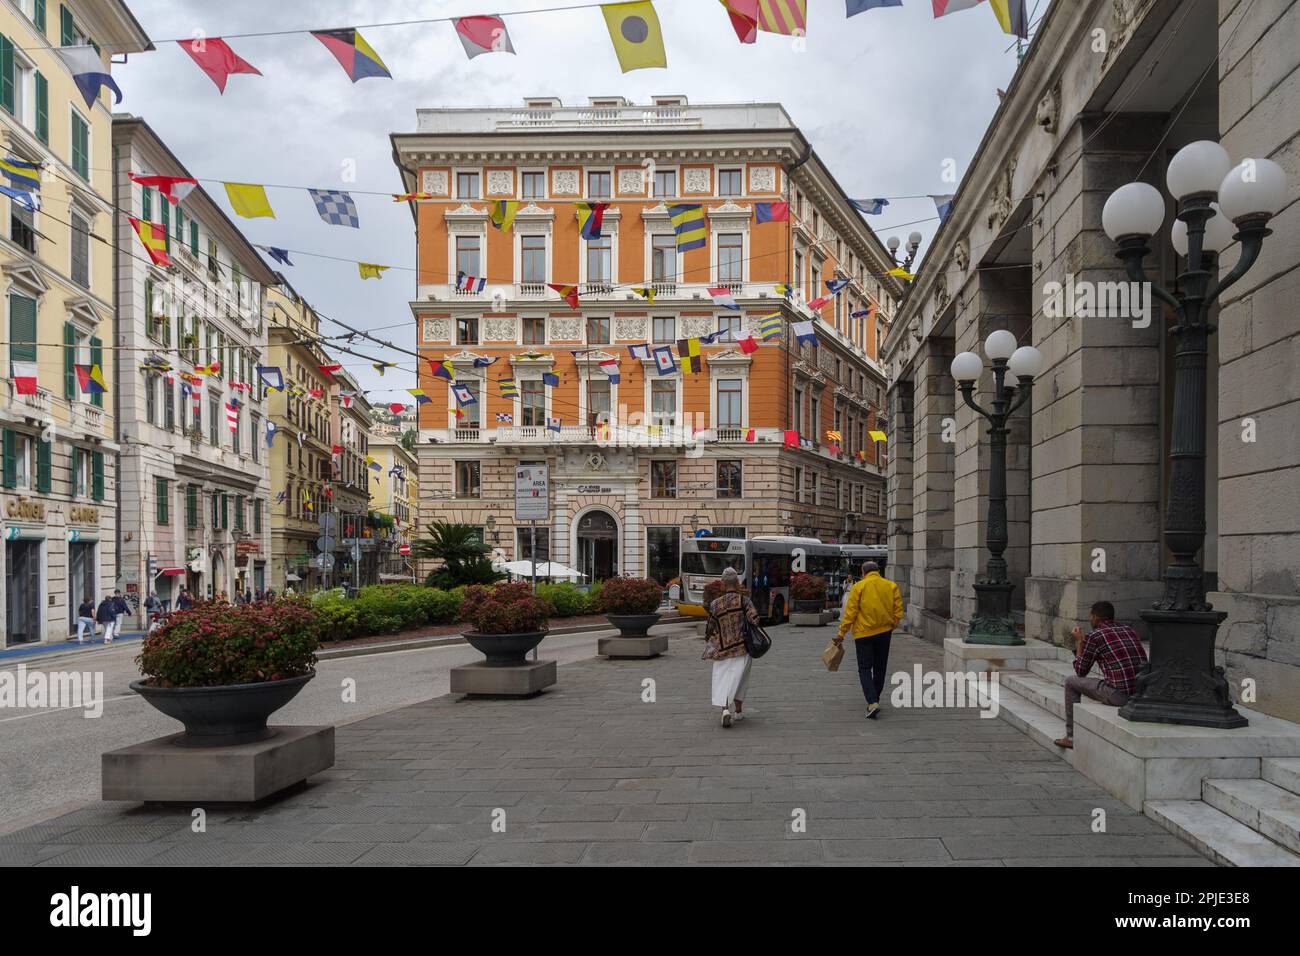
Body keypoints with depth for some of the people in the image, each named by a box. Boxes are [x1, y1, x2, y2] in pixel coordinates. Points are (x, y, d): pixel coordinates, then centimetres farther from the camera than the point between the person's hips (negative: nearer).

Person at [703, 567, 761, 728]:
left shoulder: (715, 604, 0)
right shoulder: (744, 601, -5)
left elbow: (710, 629, 7)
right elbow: (754, 620, -14)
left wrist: (708, 641, 25)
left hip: (722, 649, 0)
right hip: (742, 648, 0)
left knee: (722, 679, 1)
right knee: (738, 678, 10)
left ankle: (725, 709, -20)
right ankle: (738, 712, 15)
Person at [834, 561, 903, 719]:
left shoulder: (858, 587, -8)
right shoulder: (891, 586, 2)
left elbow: (850, 613, -10)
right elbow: (898, 611, 1)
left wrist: (841, 634, -3)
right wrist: (890, 627, 16)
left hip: (863, 633, -4)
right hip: (884, 632, 4)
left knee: (865, 669, 0)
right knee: (880, 668, 17)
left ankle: (873, 702, -16)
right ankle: (874, 699, 27)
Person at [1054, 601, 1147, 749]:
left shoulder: (1093, 636, 0)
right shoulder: (1129, 630, 18)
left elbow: (1080, 672, 9)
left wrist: (1079, 641, 19)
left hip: (1119, 695, -7)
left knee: (1071, 682, 15)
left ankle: (1072, 737, 19)